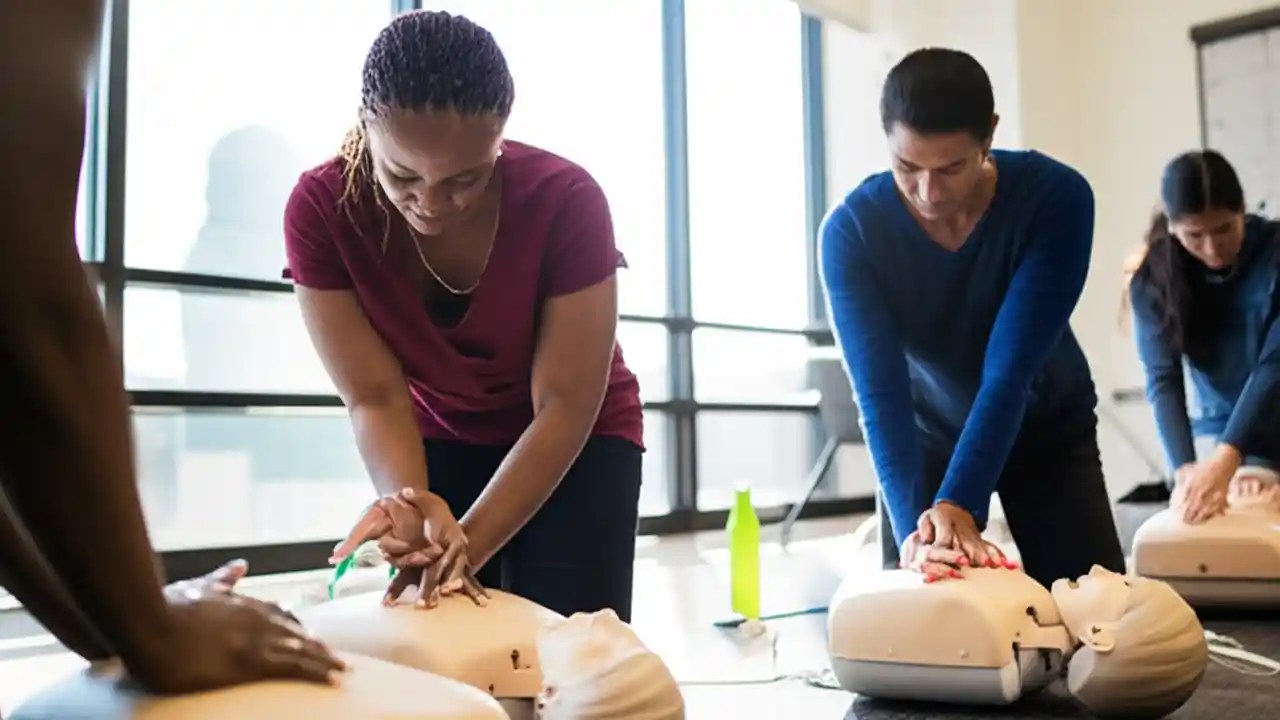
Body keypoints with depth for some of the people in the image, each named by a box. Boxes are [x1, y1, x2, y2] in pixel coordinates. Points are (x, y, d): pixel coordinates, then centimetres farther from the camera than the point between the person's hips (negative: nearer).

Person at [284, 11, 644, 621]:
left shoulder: (565, 200, -29)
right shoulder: (322, 208, -24)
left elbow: (564, 409, -27)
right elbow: (375, 397, -22)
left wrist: (469, 542, -38)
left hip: (578, 440, -1)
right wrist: (413, 510, -41)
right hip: (441, 439, 2)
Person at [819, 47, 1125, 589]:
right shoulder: (852, 229, -26)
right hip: (927, 435, 0)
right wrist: (911, 525, -43)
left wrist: (956, 503, -43)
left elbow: (1011, 369, -33)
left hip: (1049, 431, 0)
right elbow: (879, 392, -31)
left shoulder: (1056, 197, -28)